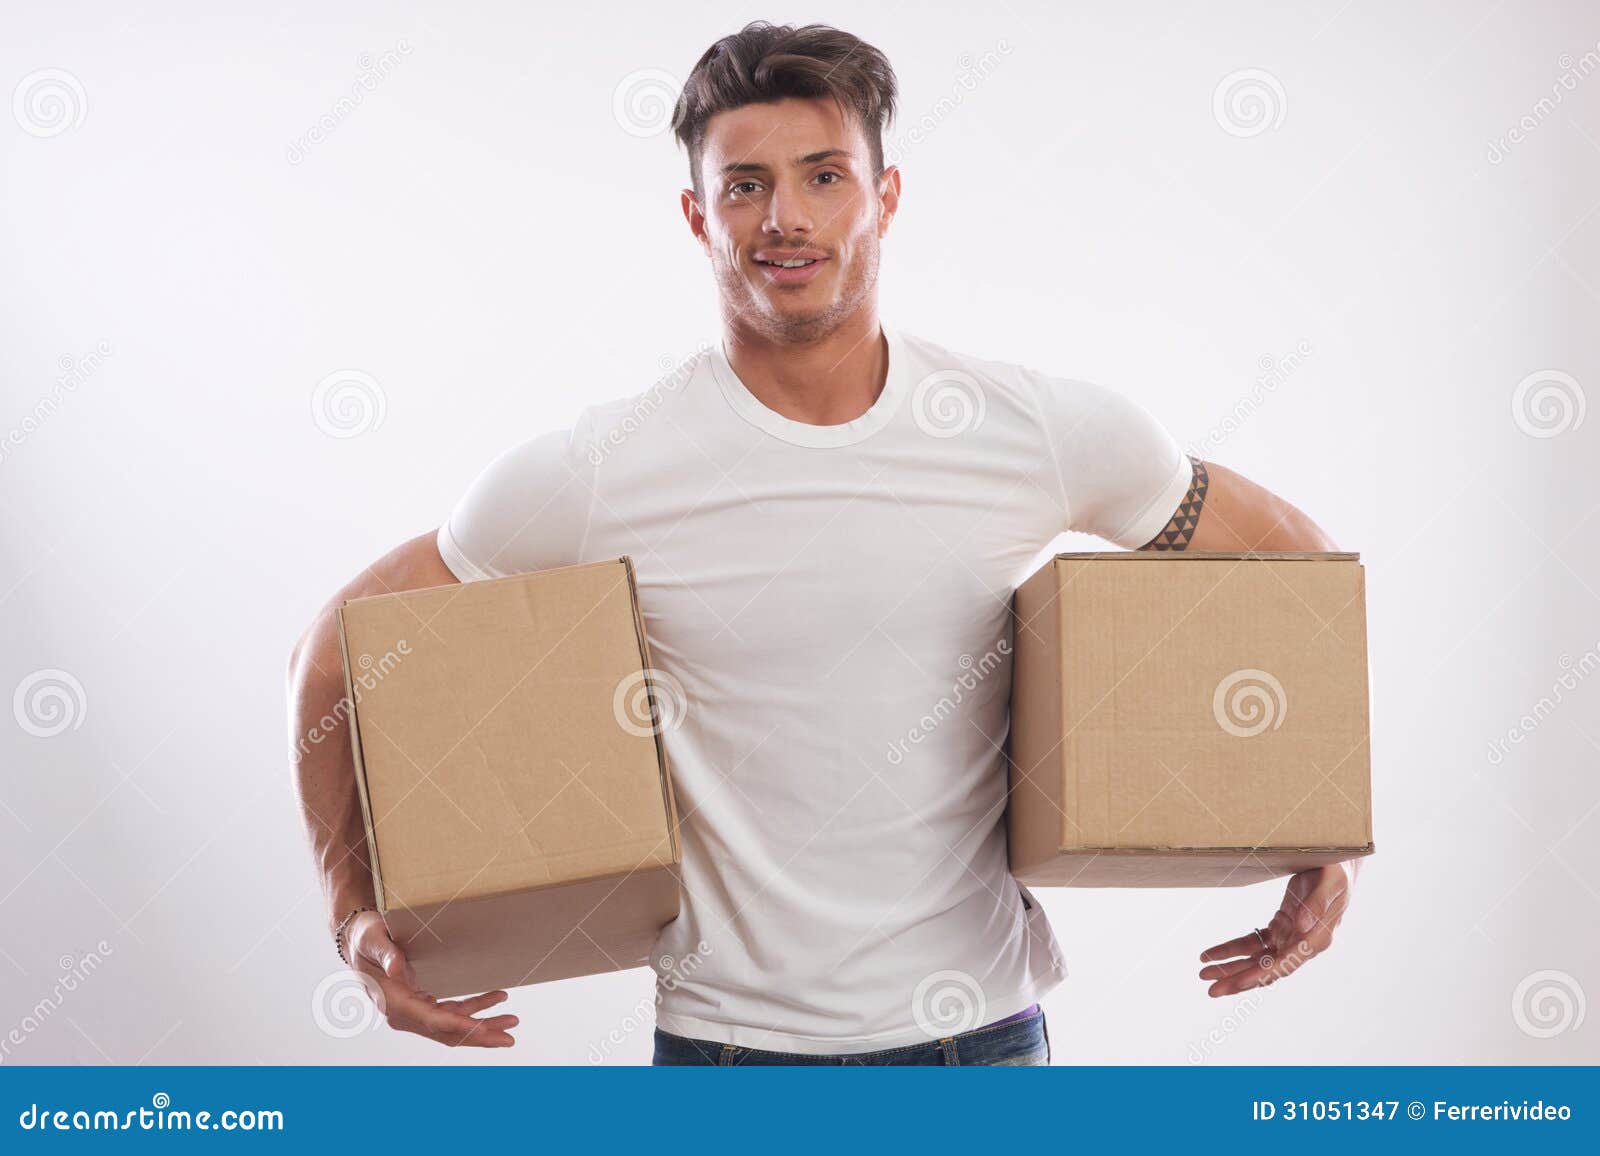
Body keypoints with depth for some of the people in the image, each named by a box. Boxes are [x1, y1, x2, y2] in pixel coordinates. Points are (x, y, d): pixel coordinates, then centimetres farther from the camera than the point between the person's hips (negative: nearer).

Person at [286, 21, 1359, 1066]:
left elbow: (1294, 559, 8)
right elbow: (338, 646, 1)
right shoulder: (588, 476, -10)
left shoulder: (1049, 432, -6)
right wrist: (356, 911, -8)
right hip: (727, 1039, -1)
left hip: (983, 1033, 1)